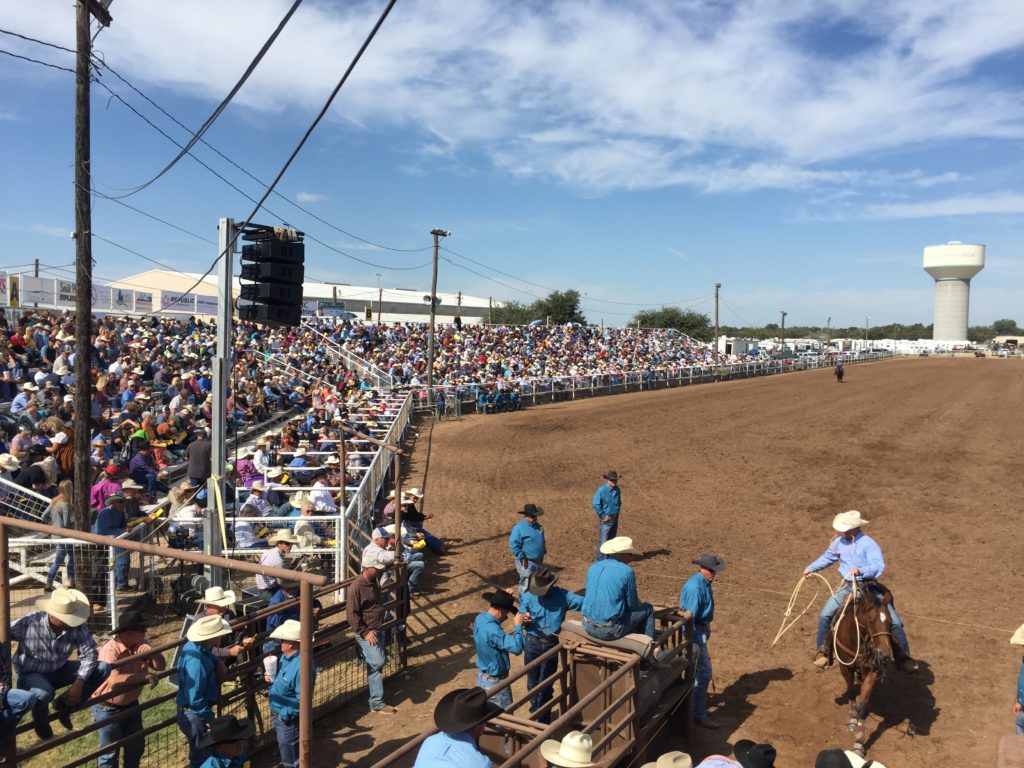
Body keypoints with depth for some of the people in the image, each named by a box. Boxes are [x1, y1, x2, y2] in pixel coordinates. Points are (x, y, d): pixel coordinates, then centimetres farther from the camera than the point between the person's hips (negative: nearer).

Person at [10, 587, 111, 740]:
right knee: (43, 693, -39)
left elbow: (89, 653, -15)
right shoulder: (29, 623, -26)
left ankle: (65, 704, 3)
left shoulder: (78, 627, -20)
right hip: (31, 673, -3)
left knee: (103, 668, -15)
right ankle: (40, 719, 1)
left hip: (59, 670, 3)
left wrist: (79, 683, -24)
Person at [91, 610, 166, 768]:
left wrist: (153, 652, -22)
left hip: (131, 704, 7)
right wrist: (145, 676, -40)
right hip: (108, 709, -7)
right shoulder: (110, 650, -27)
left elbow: (161, 667, -3)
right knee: (109, 752, 9)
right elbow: (114, 680, -40)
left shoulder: (140, 645, -7)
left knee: (136, 746, 20)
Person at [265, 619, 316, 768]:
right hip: (276, 714, 9)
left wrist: (286, 713, -24)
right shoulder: (285, 657, -3)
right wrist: (271, 678, -2)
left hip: (288, 718, -9)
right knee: (282, 750, 29)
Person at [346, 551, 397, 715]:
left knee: (381, 661, 14)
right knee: (377, 663, -11)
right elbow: (352, 614, -19)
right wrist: (365, 632, -20)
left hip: (378, 629, 9)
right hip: (367, 632, -9)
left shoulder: (373, 581, 7)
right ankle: (377, 704, -3)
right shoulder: (356, 587, -20)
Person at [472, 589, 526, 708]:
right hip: (495, 681, -9)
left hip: (481, 676, 9)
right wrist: (518, 626, -22)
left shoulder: (480, 618, -6)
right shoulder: (492, 630, -34)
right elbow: (517, 648, -36)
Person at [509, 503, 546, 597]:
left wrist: (542, 555, 17)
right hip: (526, 562, -8)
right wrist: (522, 557, -21)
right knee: (526, 585, -1)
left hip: (538, 561, 8)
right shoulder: (519, 527, -18)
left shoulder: (538, 526, 7)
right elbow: (513, 544, -21)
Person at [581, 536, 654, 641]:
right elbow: (632, 605, -4)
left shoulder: (592, 568, 5)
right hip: (610, 631, -6)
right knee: (647, 609, 17)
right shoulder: (626, 572, -12)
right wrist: (638, 603, 22)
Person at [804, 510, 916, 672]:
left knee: (894, 621, -8)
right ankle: (821, 651, 11)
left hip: (869, 587, -3)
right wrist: (811, 568, 22)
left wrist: (861, 570, -43)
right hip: (847, 587, 4)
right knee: (825, 615, -9)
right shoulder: (838, 542, 0)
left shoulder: (869, 544, -17)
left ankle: (903, 656, 17)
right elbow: (828, 557, 19)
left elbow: (879, 568, -27)